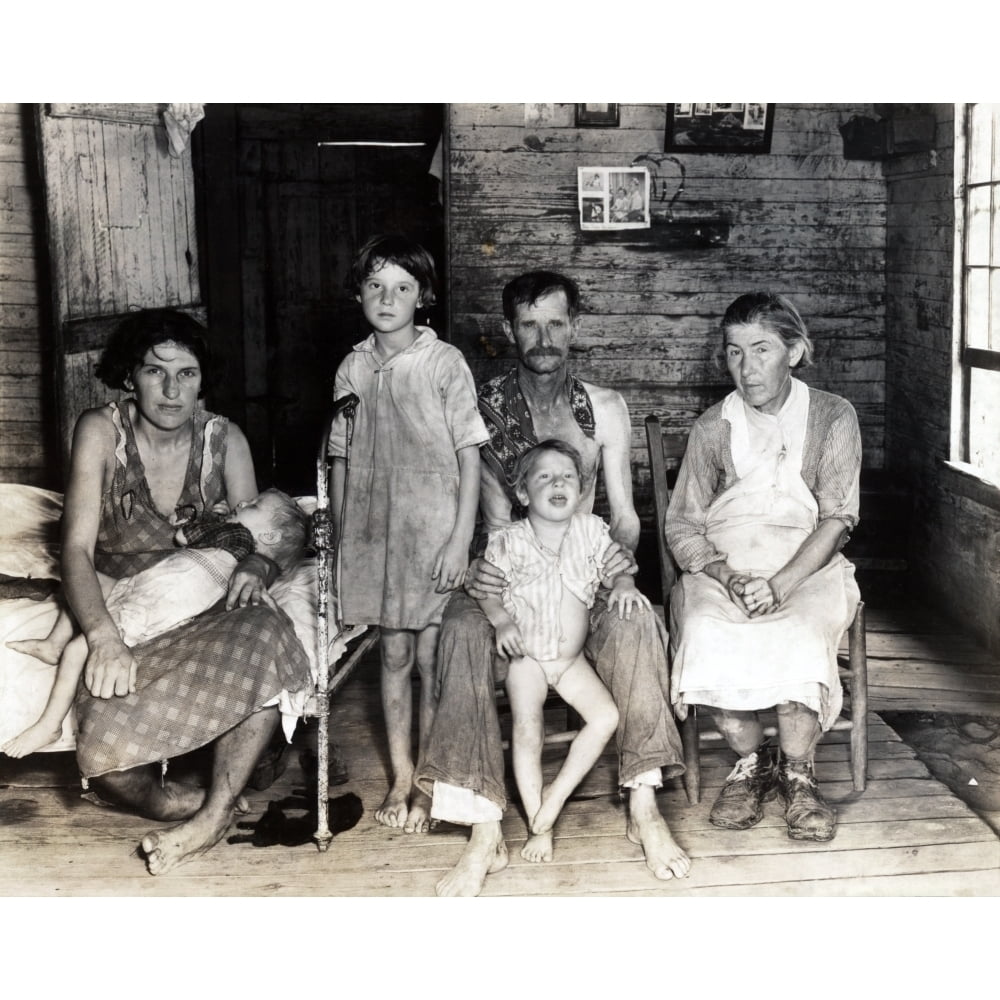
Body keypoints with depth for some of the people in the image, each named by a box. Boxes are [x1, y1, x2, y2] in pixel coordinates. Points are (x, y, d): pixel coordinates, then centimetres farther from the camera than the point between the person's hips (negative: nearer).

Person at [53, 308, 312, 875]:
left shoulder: (224, 438, 2)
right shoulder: (101, 431, -6)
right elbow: (78, 548, -14)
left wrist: (255, 568, -24)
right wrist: (104, 636, -31)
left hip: (204, 615, 2)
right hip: (122, 620, -2)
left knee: (267, 633, -35)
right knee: (106, 753, -32)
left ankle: (212, 817, -24)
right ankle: (211, 808, -6)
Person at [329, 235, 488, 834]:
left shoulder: (444, 362, -5)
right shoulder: (352, 370, 6)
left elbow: (469, 455, -6)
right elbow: (342, 461, 11)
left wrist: (461, 540, -12)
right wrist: (339, 540, 9)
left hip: (433, 529, -3)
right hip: (373, 532, 3)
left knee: (431, 658, 2)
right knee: (394, 653, 10)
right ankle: (401, 779, 21)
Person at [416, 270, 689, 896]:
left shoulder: (605, 409, 7)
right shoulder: (483, 408, 2)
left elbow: (624, 511, 5)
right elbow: (495, 515, -4)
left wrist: (624, 549, -19)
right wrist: (479, 567, -26)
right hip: (508, 575, -1)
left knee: (635, 621, -32)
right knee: (463, 627, -34)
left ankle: (644, 808, -25)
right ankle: (486, 832, -34)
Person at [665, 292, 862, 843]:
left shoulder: (832, 417, 2)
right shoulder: (713, 427, 7)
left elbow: (837, 519, -5)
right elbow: (682, 524, 5)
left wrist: (778, 585, -20)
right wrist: (728, 578, -16)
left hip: (806, 566, -1)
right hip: (722, 565, 1)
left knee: (797, 636, -33)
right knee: (705, 633, -30)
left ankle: (797, 772, -12)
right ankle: (751, 759, -8)